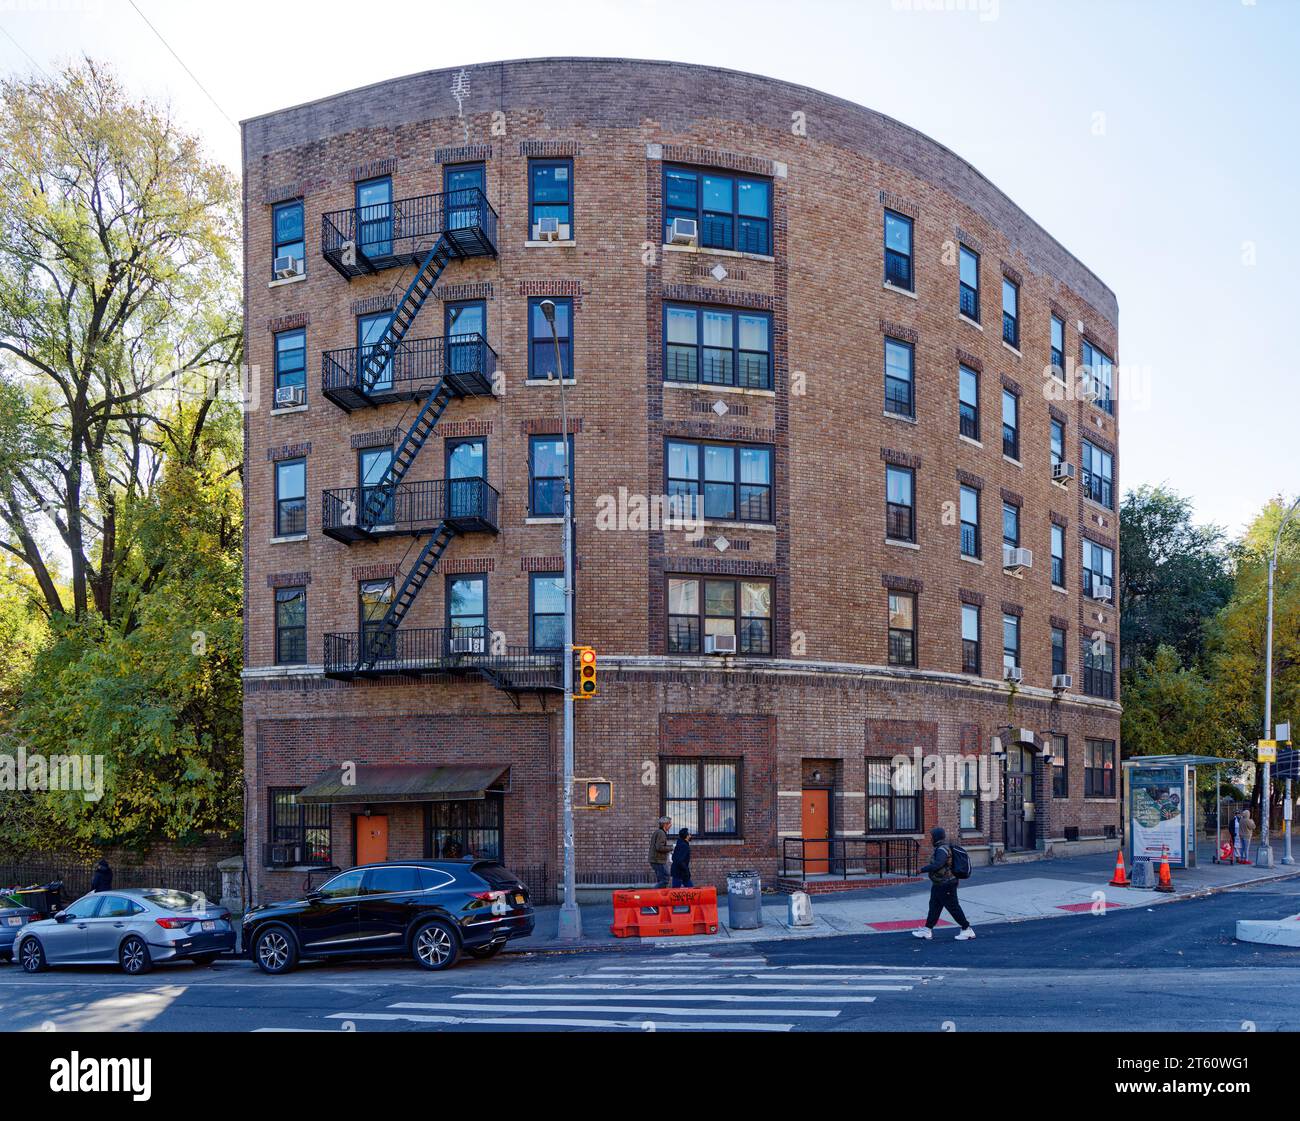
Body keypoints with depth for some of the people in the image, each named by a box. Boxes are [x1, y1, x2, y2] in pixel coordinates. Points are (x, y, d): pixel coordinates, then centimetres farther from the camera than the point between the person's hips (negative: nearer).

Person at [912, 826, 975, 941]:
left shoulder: (942, 850, -21)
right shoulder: (940, 848, 11)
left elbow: (937, 865, -32)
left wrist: (922, 869, -24)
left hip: (946, 886, -11)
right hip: (939, 885, 11)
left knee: (953, 907, -3)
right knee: (934, 906, 12)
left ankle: (967, 930, 5)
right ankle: (927, 930, 17)